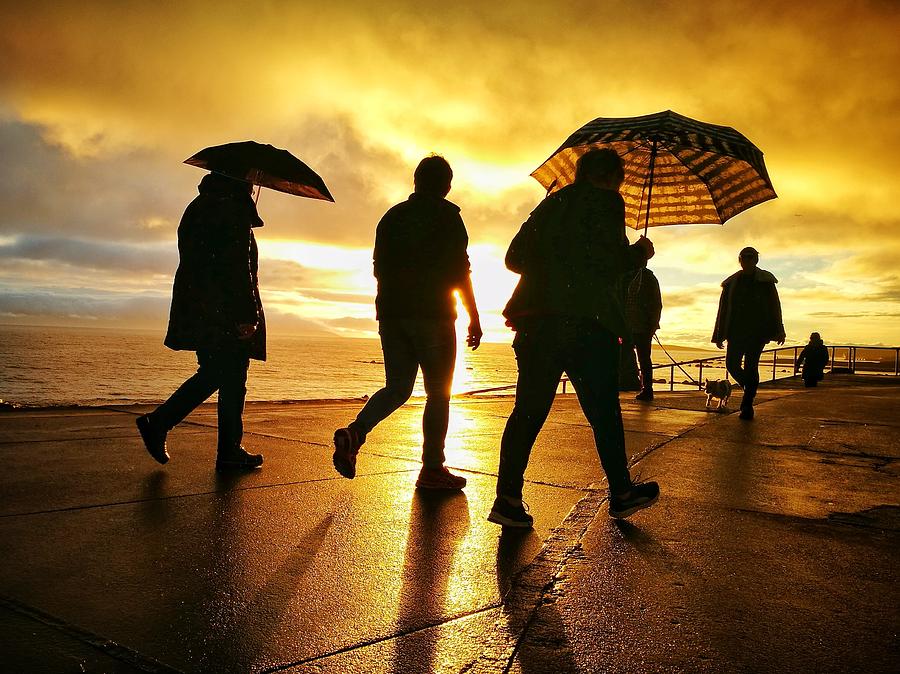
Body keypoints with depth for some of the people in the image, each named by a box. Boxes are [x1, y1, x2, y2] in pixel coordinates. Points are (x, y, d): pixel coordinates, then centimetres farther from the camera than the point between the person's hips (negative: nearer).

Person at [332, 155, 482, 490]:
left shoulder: (392, 215, 13)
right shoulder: (446, 215, -4)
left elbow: (380, 268, 17)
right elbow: (460, 272, -8)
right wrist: (474, 318, -2)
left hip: (391, 314, 6)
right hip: (433, 315, -5)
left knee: (397, 387, 12)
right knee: (438, 392, 4)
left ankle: (355, 432, -11)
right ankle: (432, 468, 6)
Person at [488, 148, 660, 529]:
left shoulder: (550, 204, 21)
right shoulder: (606, 201, 2)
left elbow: (514, 258, 18)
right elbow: (613, 260, -12)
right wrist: (640, 253, 8)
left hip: (537, 322, 6)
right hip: (586, 322, -5)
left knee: (529, 410, 4)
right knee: (604, 412, 7)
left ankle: (508, 498, -1)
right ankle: (621, 494, 20)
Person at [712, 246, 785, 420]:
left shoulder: (765, 281, 3)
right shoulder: (732, 282, 10)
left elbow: (774, 306, 1)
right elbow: (723, 309, 13)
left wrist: (778, 331, -7)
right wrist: (719, 335, 10)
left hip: (757, 332, -3)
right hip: (736, 332, 3)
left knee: (751, 367, -8)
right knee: (732, 364, -4)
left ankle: (747, 406, -2)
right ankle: (749, 389, 25)